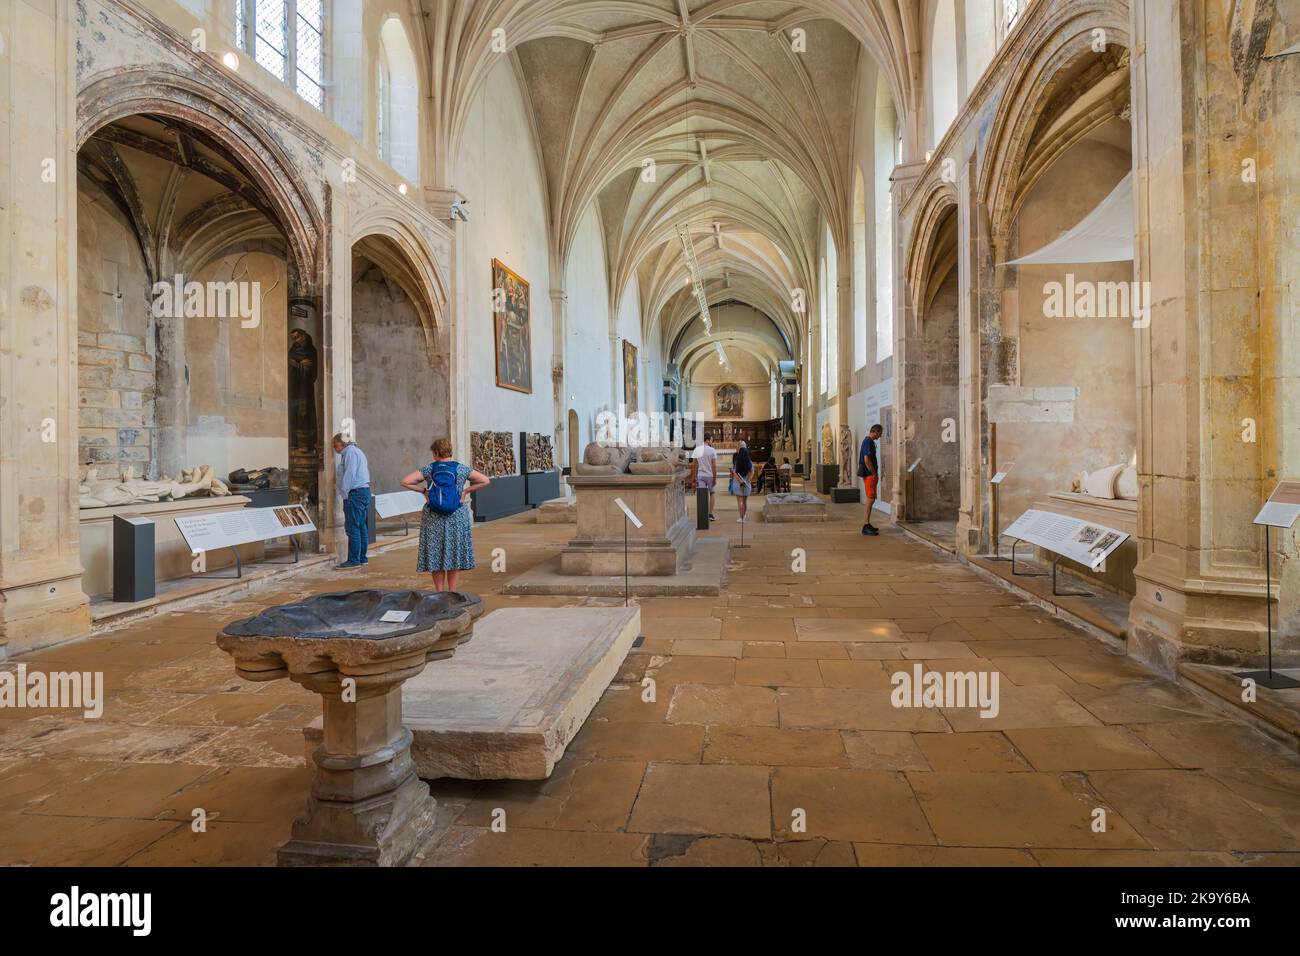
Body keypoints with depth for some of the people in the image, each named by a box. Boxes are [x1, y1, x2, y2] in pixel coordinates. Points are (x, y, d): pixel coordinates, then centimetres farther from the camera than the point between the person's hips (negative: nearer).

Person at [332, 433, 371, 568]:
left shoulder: (350, 452, -9)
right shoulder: (357, 451, 23)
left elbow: (349, 474, -16)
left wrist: (344, 494, -13)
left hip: (355, 493, -11)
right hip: (364, 491, 11)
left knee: (352, 528, -9)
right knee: (361, 527, 11)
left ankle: (354, 560, -8)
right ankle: (362, 558, 15)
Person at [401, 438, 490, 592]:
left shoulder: (428, 469, -2)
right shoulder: (461, 469, -1)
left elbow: (405, 482, -8)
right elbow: (486, 481, -3)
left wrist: (423, 490, 2)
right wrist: (466, 491, 1)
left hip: (434, 518, 0)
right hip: (457, 517, 0)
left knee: (436, 554, 10)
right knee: (455, 554, 8)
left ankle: (439, 593, 14)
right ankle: (452, 593, 11)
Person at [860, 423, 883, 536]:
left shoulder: (869, 441, 17)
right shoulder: (868, 442, -15)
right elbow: (866, 459, -23)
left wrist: (875, 473, 19)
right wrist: (875, 474, -16)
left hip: (870, 474, 10)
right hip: (869, 474, -10)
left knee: (870, 499, 12)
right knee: (871, 498, -10)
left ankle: (868, 524, 18)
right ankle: (866, 526, -9)